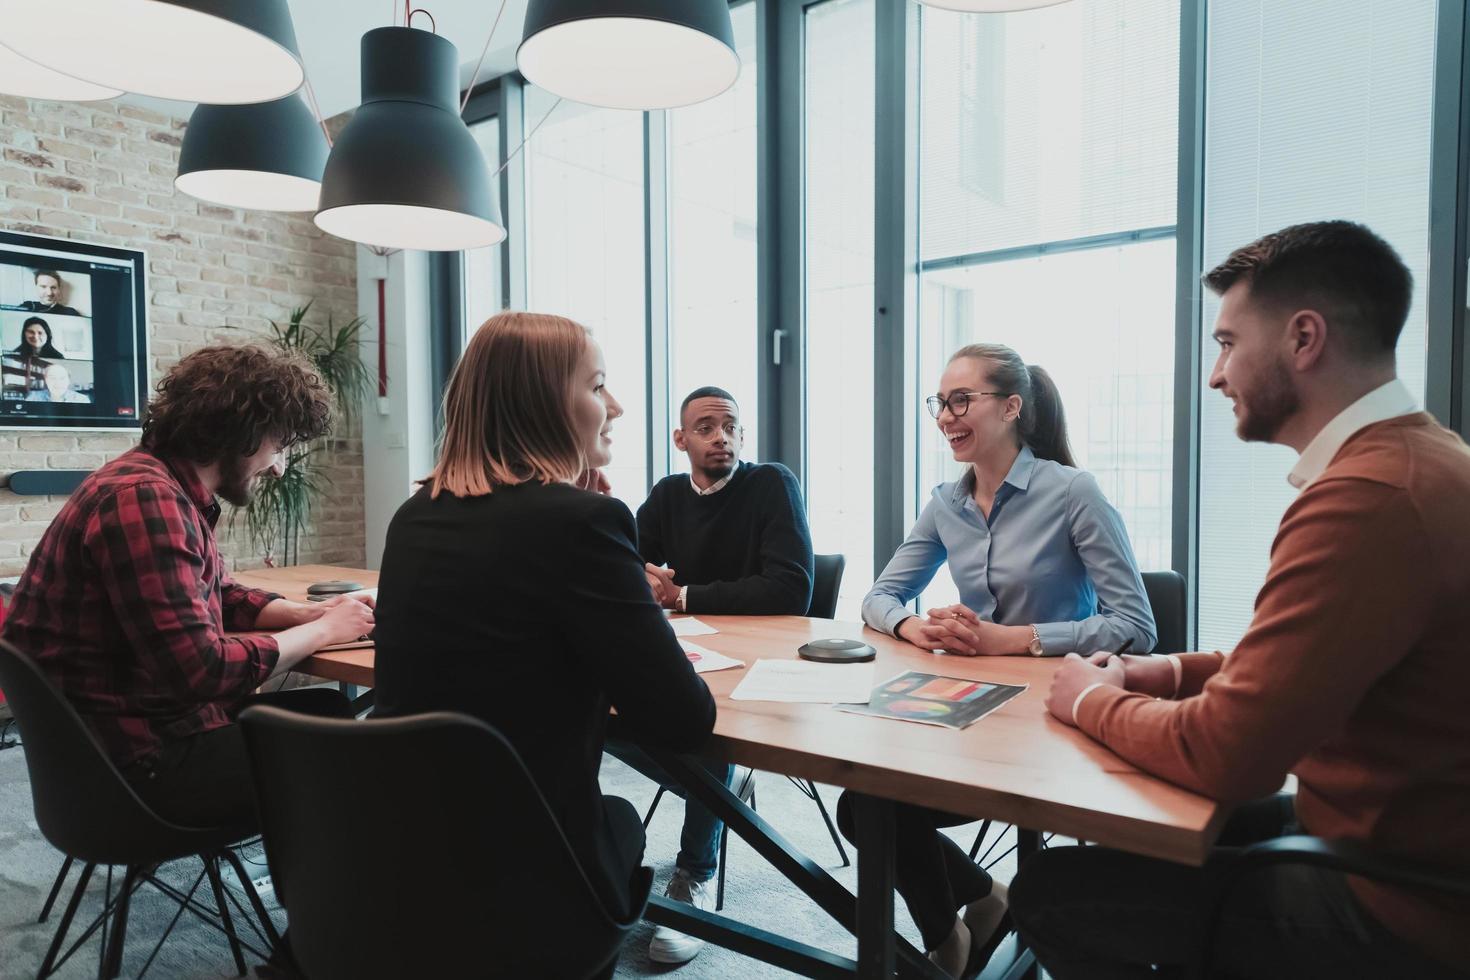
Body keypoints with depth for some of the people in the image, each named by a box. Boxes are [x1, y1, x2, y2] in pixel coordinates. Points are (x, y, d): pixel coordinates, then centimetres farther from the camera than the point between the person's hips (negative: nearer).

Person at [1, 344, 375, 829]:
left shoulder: (172, 491, 8)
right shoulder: (144, 499, -24)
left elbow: (222, 598, 20)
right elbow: (203, 672, -29)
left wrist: (309, 612, 2)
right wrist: (322, 631, -14)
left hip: (157, 722, 10)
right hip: (139, 758, -10)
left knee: (337, 710, 13)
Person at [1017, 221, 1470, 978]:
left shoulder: (1368, 495, -29)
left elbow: (1225, 755, -26)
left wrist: (1093, 699, -8)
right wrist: (1175, 673, 4)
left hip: (1398, 911, -9)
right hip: (1391, 840, 9)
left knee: (1051, 890, -2)